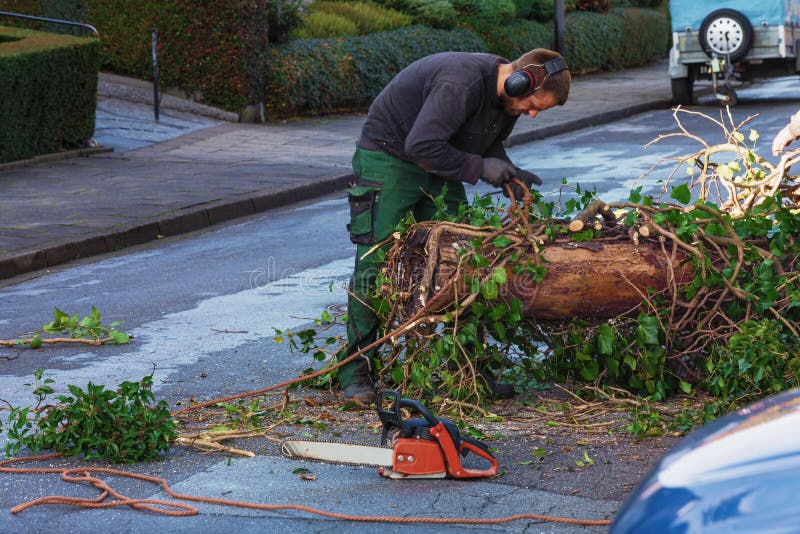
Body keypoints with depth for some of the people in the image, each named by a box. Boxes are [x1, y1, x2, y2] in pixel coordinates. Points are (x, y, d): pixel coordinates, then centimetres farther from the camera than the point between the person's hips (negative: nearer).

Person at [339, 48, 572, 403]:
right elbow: (421, 145, -35)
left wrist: (509, 173, -6)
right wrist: (480, 168, -27)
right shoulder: (461, 84, -32)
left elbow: (489, 144, 14)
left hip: (440, 166, 9)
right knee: (374, 264, -12)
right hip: (389, 157, -9)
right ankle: (355, 372, -7)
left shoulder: (507, 96, -2)